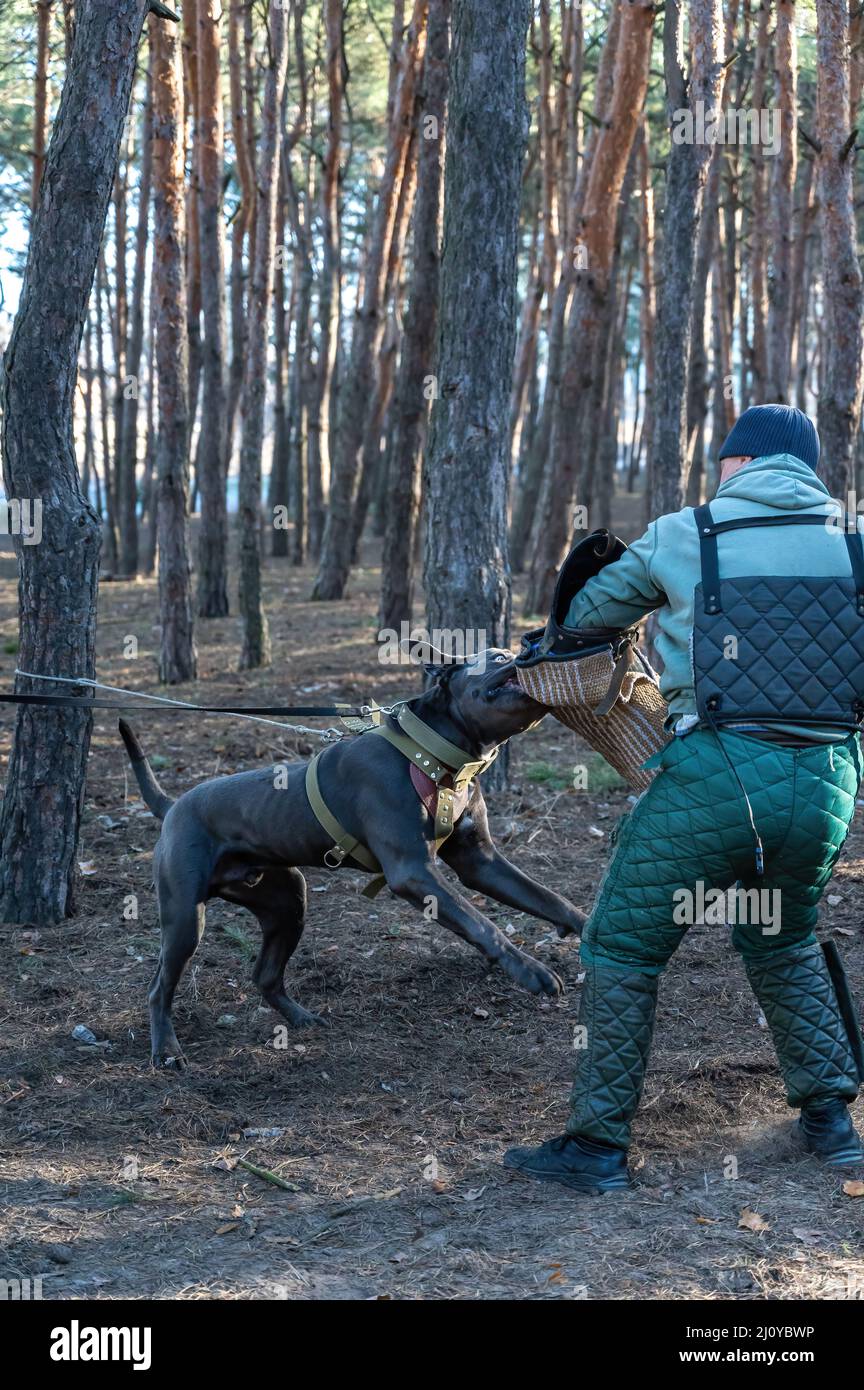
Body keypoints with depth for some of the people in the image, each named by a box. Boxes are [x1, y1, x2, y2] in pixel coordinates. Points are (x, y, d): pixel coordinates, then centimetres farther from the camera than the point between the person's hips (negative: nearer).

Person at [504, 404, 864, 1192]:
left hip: (716, 774, -4)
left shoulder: (681, 537, 5)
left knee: (624, 948, 10)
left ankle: (598, 1144, 10)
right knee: (784, 944, 28)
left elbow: (588, 616, 18)